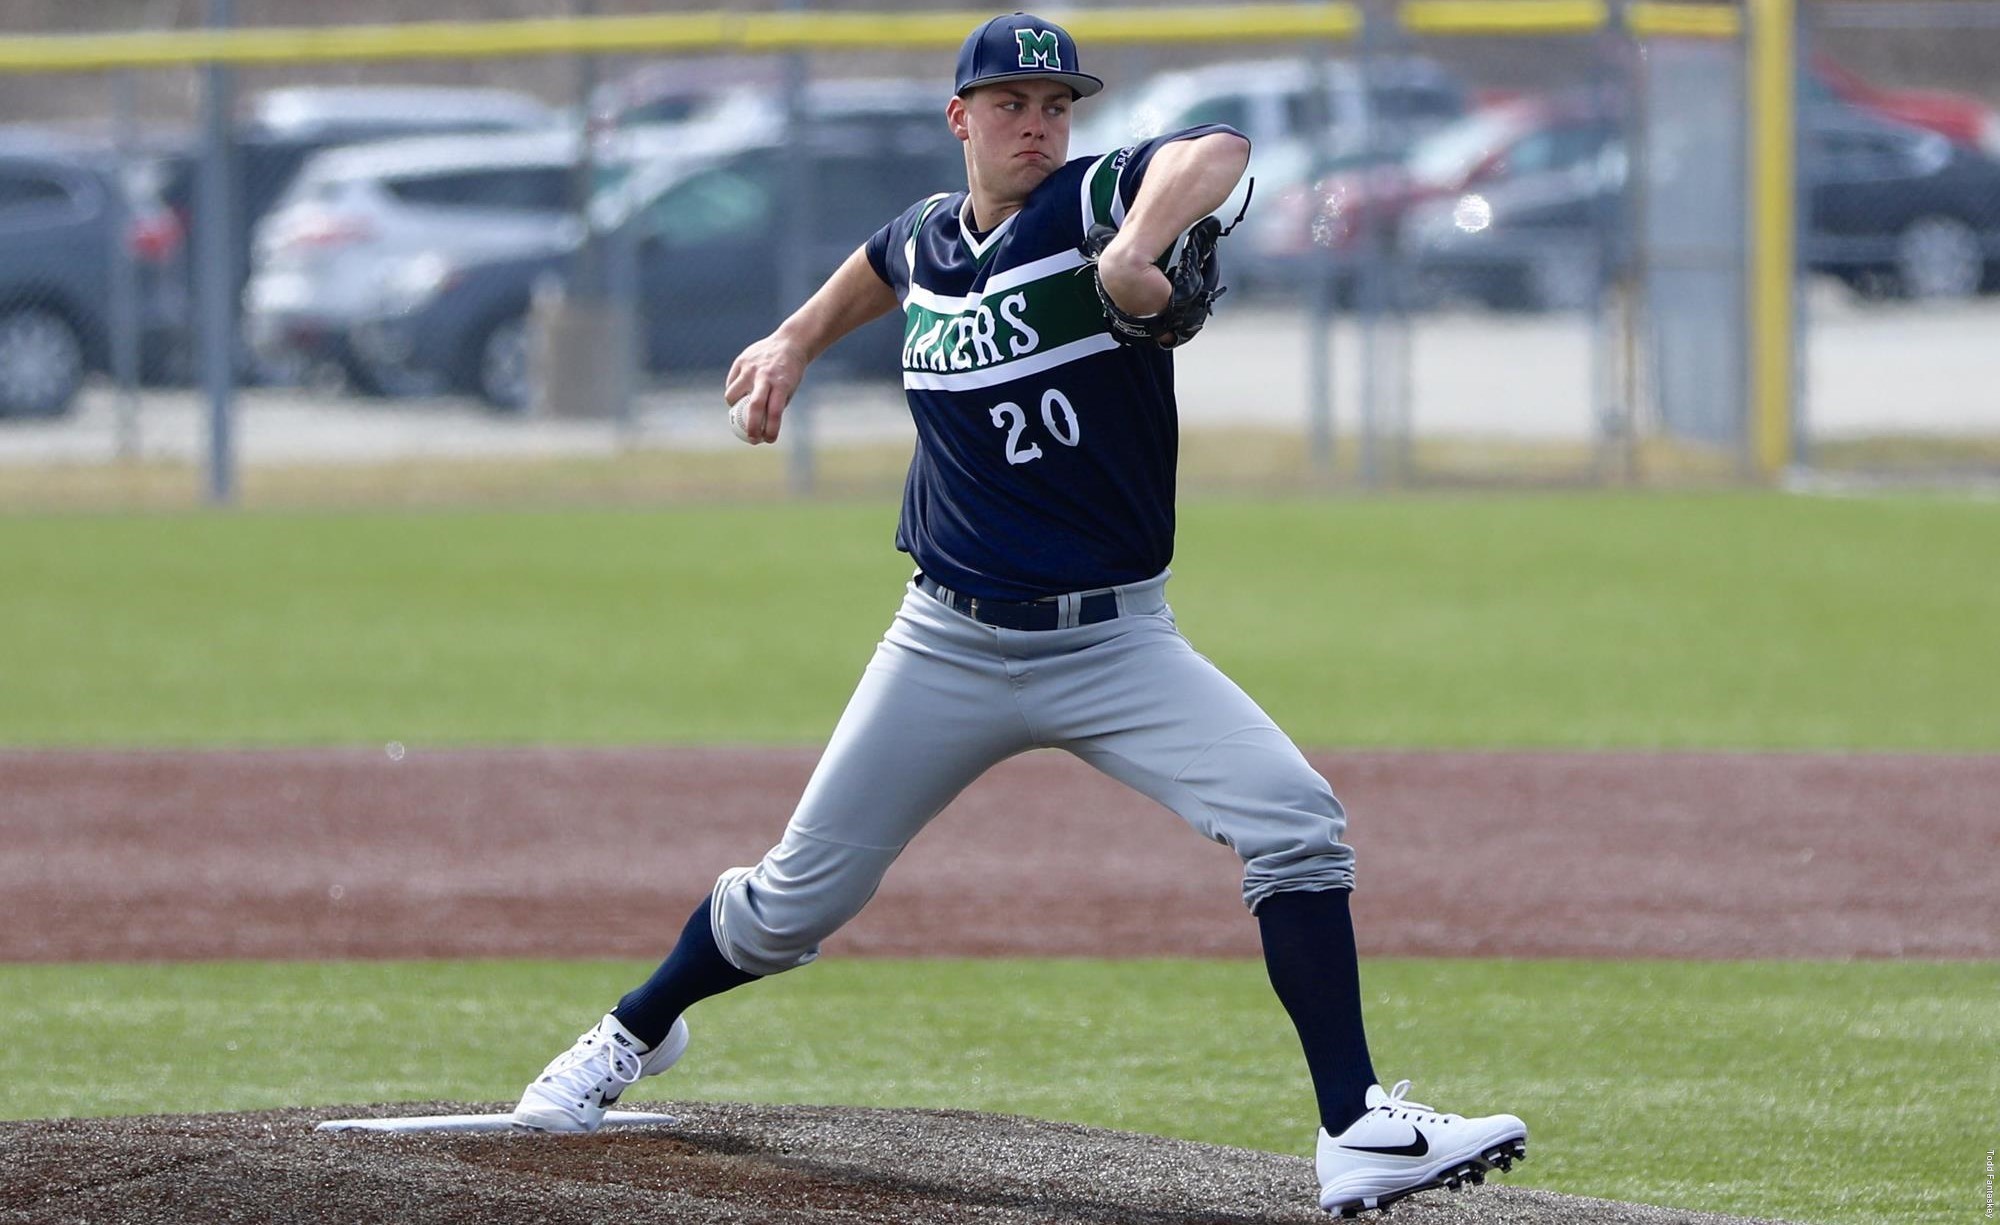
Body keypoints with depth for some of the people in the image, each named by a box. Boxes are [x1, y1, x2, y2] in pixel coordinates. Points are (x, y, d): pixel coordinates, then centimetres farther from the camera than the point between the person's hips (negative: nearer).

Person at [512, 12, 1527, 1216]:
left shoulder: (1090, 204, -12)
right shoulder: (925, 239, 3)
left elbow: (1216, 152, -35)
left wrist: (1139, 245, -52)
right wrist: (798, 341, 30)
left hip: (1114, 642, -3)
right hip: (948, 649, 3)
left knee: (1295, 821, -23)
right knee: (799, 896, 8)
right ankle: (637, 1033, 37)